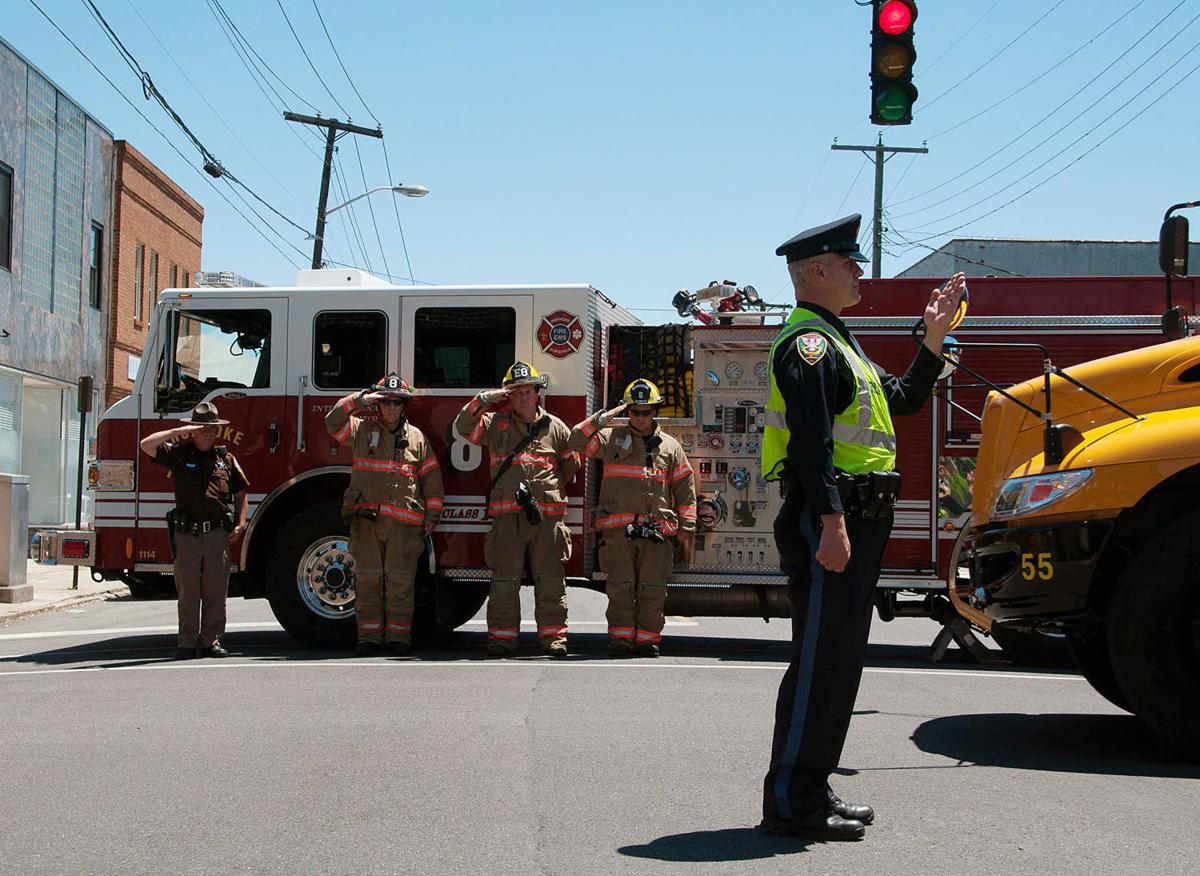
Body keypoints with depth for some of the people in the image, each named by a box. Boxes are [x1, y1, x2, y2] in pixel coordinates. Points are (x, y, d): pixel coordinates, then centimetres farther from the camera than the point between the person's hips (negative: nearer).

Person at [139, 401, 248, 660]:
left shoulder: (226, 459, 12)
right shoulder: (178, 454, 7)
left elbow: (240, 493, 17)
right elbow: (146, 445, -5)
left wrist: (240, 524, 6)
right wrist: (177, 432, -10)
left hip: (218, 533, 1)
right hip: (186, 534, -1)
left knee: (215, 592, 2)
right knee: (187, 592, 2)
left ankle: (212, 641, 9)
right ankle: (187, 643, 7)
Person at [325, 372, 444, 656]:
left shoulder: (417, 438, 12)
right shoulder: (361, 430, 11)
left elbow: (432, 478, 13)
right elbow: (332, 422, -3)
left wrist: (432, 516, 7)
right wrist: (360, 400, -9)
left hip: (404, 524, 0)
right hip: (366, 520, 0)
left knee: (400, 583, -1)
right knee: (367, 580, 1)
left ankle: (398, 638, 5)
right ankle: (369, 638, 7)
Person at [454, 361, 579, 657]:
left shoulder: (555, 427, 12)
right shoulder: (495, 424, 11)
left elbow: (572, 465, 17)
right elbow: (462, 427, 1)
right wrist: (484, 399, -7)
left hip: (548, 516, 0)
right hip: (507, 517, 0)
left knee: (550, 579, 0)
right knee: (504, 580, 2)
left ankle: (553, 636, 4)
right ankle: (502, 637, 6)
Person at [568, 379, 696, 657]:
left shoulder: (670, 446, 14)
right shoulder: (611, 438, 11)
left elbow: (685, 489, 14)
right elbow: (576, 441, 1)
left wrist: (686, 529, 8)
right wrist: (602, 418, -3)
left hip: (657, 530, 1)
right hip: (618, 528, -1)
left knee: (653, 589, 0)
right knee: (620, 587, -3)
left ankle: (647, 639, 8)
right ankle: (620, 638, 3)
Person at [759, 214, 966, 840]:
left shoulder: (836, 343, 23)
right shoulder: (809, 342, -11)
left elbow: (902, 399, 30)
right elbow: (810, 437, -22)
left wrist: (933, 338, 22)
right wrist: (830, 522, -28)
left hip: (857, 521, 11)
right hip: (827, 520, -11)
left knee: (840, 656, 14)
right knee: (819, 658, -9)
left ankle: (811, 788, 22)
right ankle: (789, 800, -4)